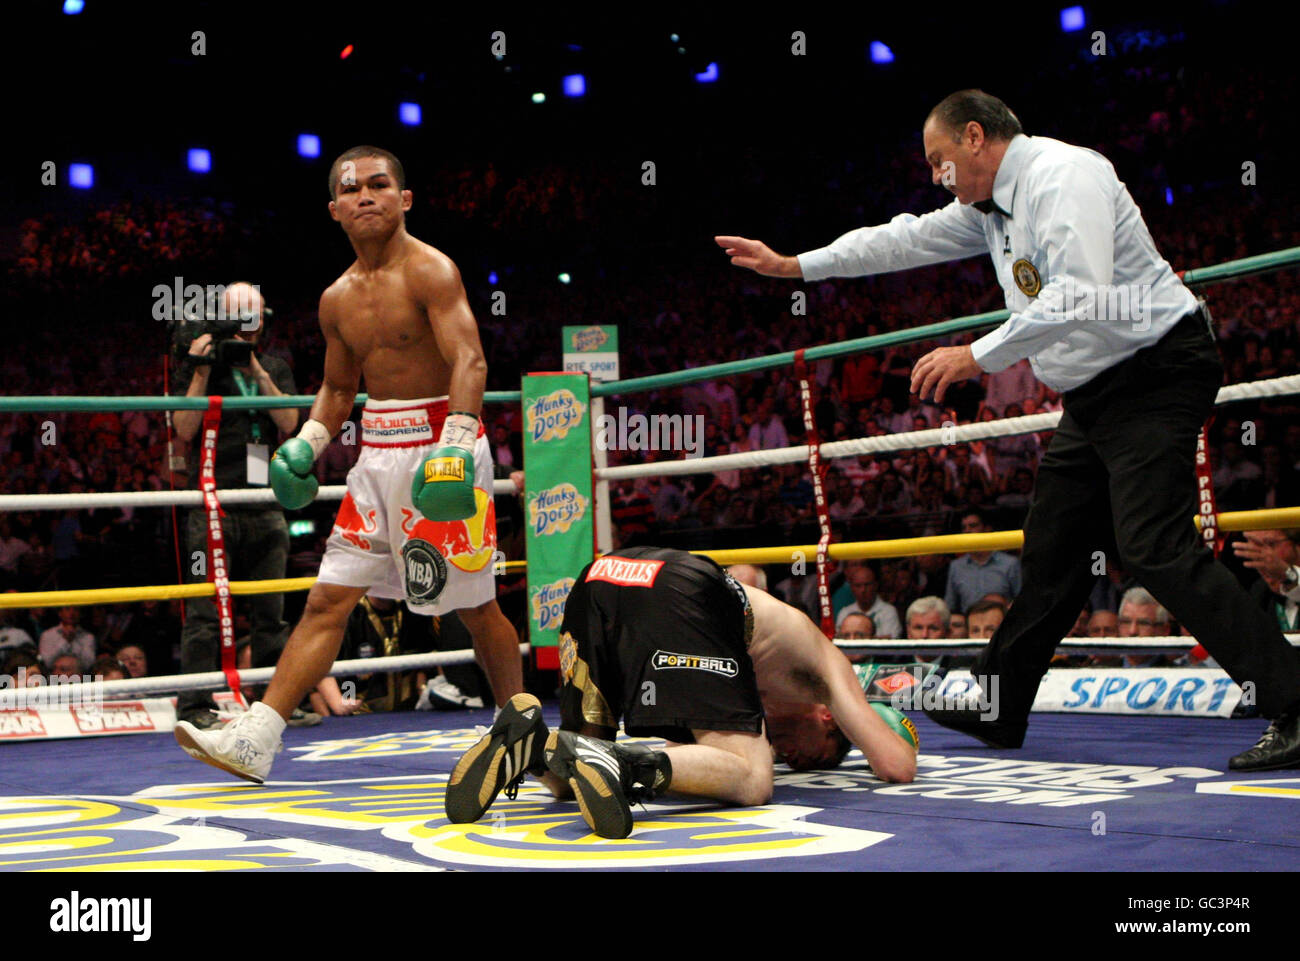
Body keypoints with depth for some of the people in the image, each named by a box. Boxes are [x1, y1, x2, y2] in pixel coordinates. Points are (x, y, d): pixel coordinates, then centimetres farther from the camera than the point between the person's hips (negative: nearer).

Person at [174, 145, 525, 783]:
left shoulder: (430, 271, -9)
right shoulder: (337, 299, 12)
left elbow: (469, 359, -21)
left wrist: (457, 442, -35)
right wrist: (307, 442, 8)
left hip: (440, 447, -7)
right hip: (377, 454, 7)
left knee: (474, 606, 2)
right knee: (328, 599, 2)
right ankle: (255, 741, -1)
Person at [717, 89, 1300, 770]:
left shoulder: (1063, 176, -16)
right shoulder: (990, 206, 14)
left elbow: (1081, 296, -28)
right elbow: (906, 240, 23)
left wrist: (978, 356, -24)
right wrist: (791, 266, 25)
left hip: (1157, 376, -10)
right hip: (1094, 395, 10)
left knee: (1155, 549, -19)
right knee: (1051, 553, 12)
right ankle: (997, 709, 21)